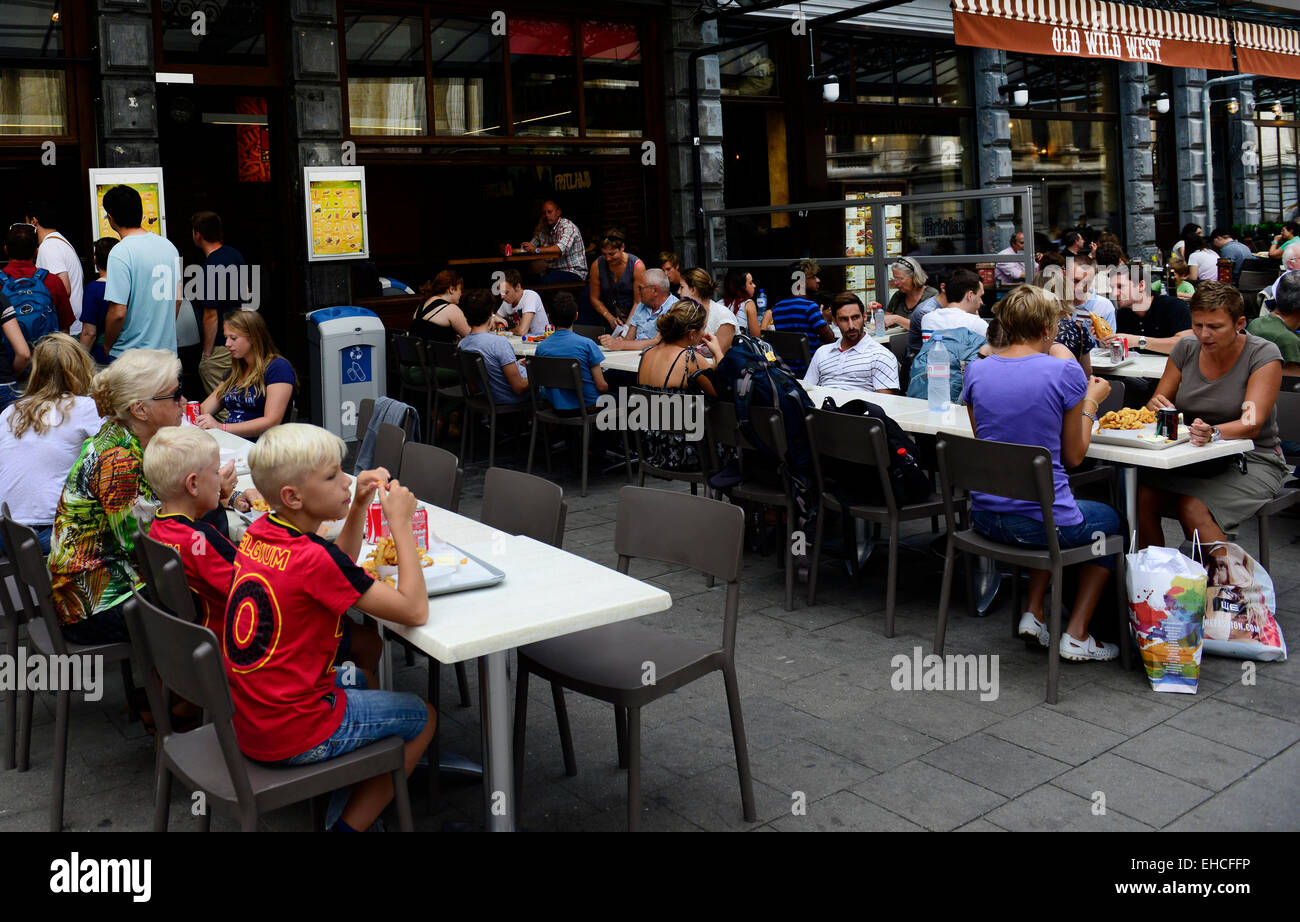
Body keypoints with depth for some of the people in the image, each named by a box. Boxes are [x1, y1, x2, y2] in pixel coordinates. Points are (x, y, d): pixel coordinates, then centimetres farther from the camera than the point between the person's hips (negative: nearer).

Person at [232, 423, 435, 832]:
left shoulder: (259, 531, 0)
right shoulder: (312, 558, -26)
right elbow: (415, 610, -23)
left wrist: (359, 504, 4)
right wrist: (400, 523, -17)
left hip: (247, 719, 8)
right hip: (292, 737, -8)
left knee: (357, 679, 33)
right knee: (423, 717, 12)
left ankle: (343, 810, 32)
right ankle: (350, 825, 17)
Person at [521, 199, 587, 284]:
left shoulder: (567, 226, -11)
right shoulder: (542, 230, 12)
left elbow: (561, 248, -29)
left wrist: (536, 250, -34)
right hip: (553, 270, 7)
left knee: (544, 281, -32)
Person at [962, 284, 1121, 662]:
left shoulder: (976, 371, 0)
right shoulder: (1065, 372, -12)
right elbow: (1073, 456, -2)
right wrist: (1091, 400, 12)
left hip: (984, 515, 5)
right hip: (1041, 522, -5)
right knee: (1109, 520, 29)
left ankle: (1034, 612, 28)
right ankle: (1076, 634, 24)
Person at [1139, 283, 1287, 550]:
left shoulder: (1264, 354, -9)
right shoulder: (1186, 349, 3)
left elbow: (1252, 425, -20)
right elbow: (1156, 403, 6)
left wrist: (1213, 433, -41)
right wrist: (1156, 407, -20)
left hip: (1251, 461, -4)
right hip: (1192, 458, 4)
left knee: (1193, 508, -31)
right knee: (1141, 496, -24)